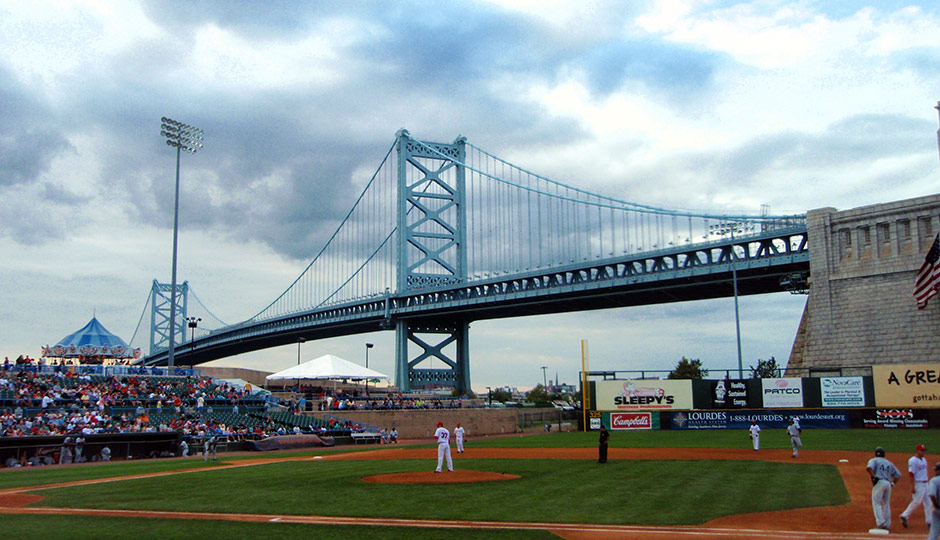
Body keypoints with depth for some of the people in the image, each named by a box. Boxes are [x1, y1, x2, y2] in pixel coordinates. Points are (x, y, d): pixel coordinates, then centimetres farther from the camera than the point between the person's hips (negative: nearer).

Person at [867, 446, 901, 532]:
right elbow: (898, 475, 21)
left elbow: (869, 468, -15)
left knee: (876, 503, -4)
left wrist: (873, 477, -10)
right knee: (886, 504, 14)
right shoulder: (889, 463, 24)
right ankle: (887, 525, 16)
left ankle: (880, 523, -16)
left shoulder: (873, 460, 7)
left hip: (879, 482, -6)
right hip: (888, 483, 6)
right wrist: (893, 483, 15)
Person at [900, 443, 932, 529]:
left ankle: (929, 522, 10)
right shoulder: (913, 460, -12)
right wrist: (912, 487, -22)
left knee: (928, 503, 6)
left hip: (925, 484, 9)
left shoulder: (924, 460, 16)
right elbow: (911, 474, -18)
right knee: (916, 502, -11)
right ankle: (904, 516, 0)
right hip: (918, 484, -9)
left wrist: (926, 483, 18)